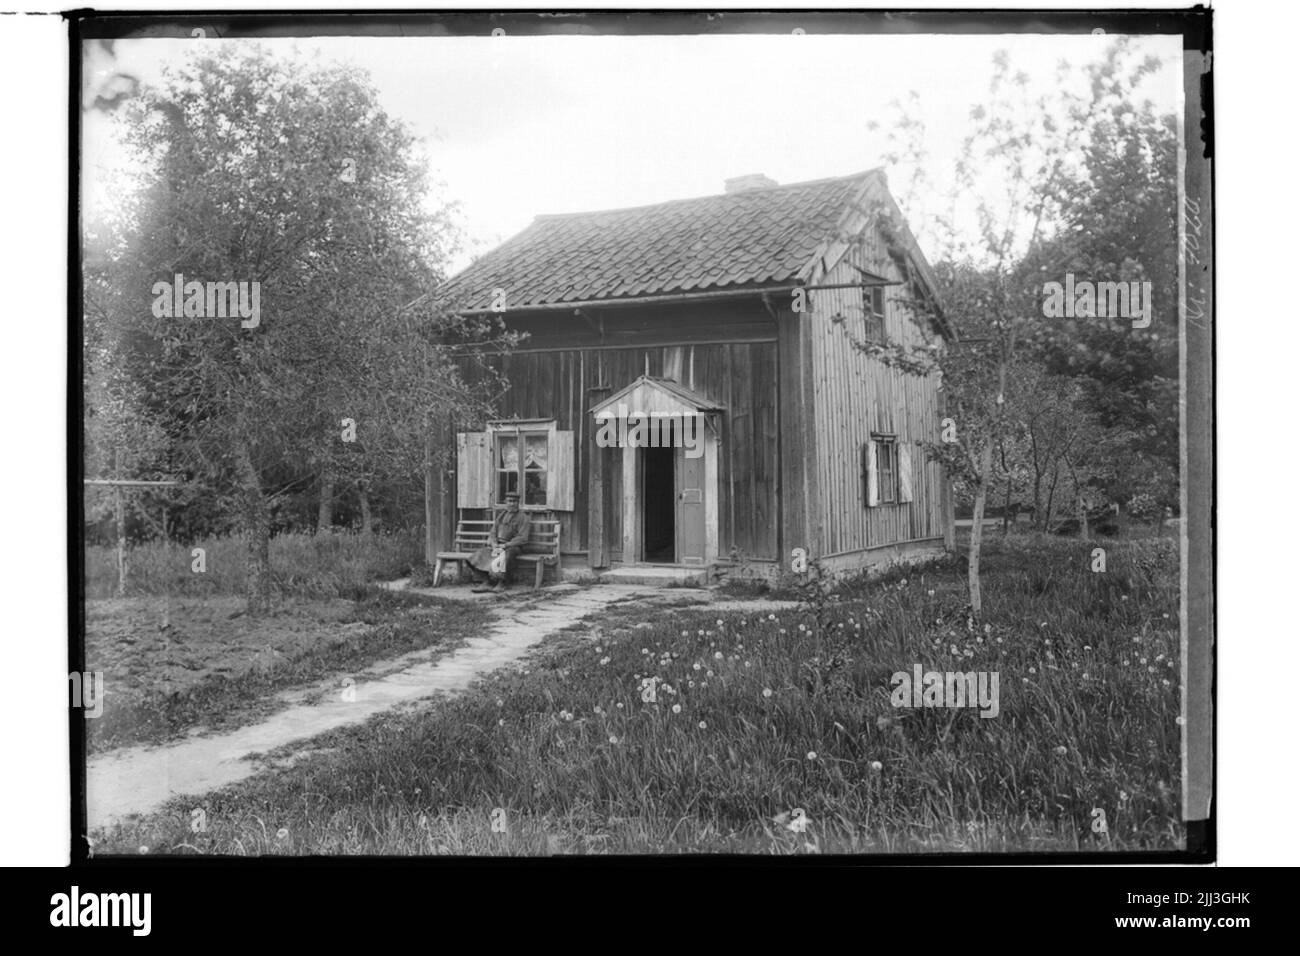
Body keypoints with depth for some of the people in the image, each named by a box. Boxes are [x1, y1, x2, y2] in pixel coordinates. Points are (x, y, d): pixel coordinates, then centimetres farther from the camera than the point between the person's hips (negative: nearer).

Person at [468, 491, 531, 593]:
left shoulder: (523, 518, -1)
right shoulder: (501, 515, 17)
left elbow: (522, 539, -10)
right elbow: (492, 533, 13)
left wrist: (505, 545, -17)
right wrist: (494, 544, -9)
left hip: (512, 547, -6)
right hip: (497, 545, 6)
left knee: (504, 556, -38)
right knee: (480, 554, -20)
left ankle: (501, 583, -30)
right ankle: (485, 582, -27)